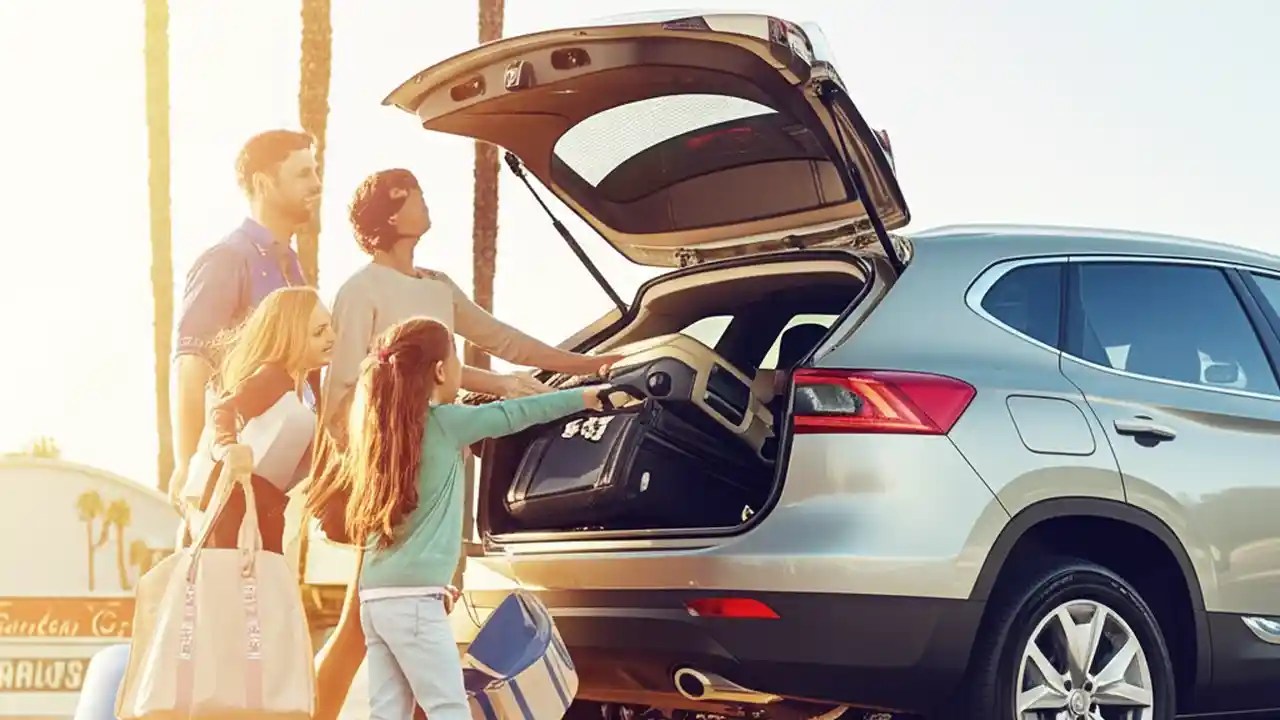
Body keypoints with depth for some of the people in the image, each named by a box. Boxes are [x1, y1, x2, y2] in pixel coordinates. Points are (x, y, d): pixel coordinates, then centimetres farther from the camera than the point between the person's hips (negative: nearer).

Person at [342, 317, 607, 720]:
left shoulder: (389, 427, 15)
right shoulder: (443, 423, -6)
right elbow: (512, 415, 2)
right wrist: (584, 397, 14)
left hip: (376, 596, 7)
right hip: (412, 599, -7)